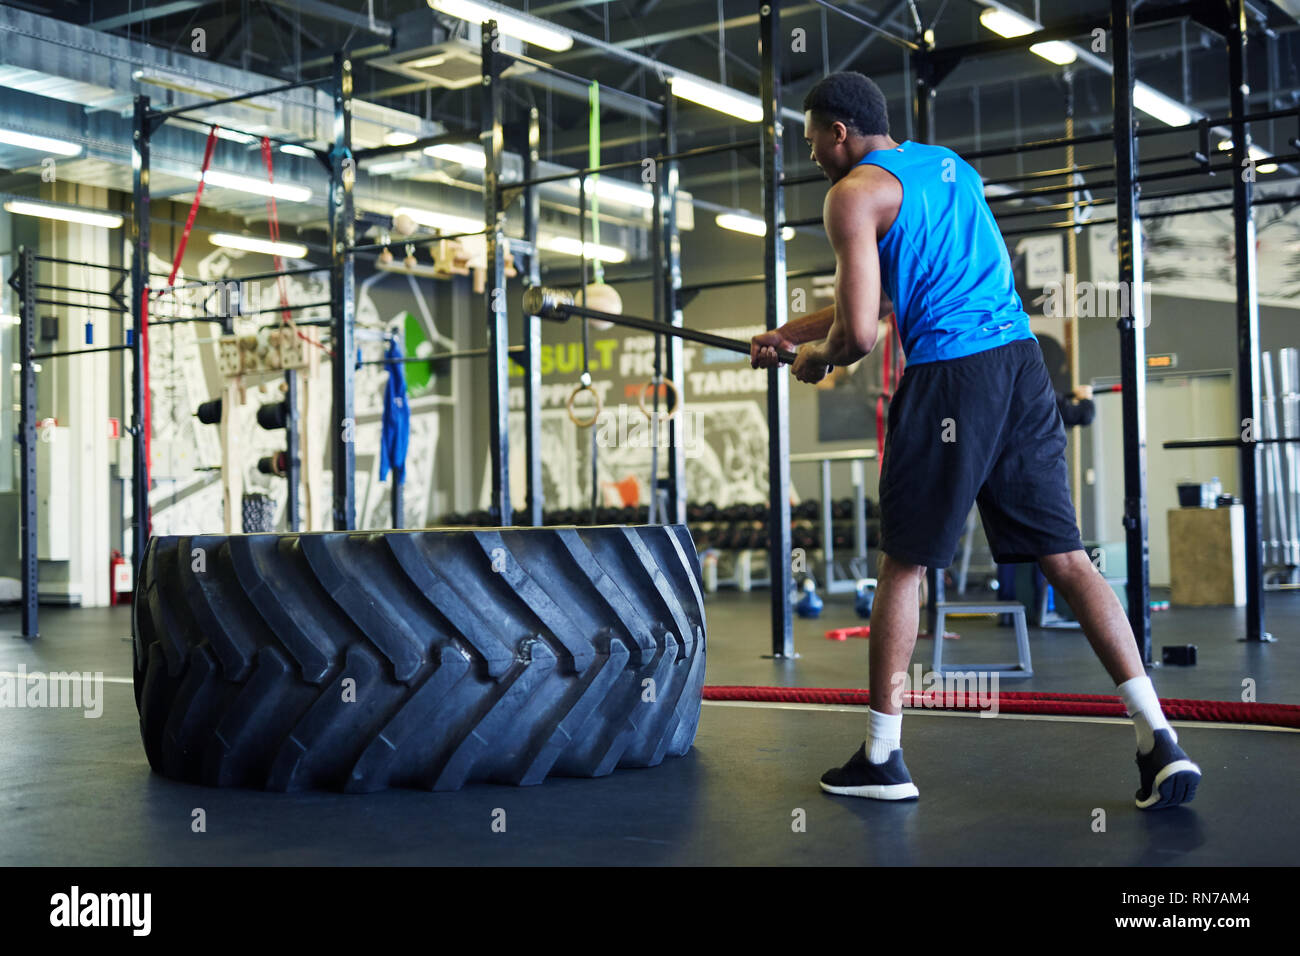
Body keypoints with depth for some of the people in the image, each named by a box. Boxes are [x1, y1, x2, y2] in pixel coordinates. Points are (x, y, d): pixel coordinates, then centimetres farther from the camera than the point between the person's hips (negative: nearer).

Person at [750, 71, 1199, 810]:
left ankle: (883, 759, 14)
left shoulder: (856, 193, -1)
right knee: (1065, 556, 5)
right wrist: (792, 331, 34)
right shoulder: (949, 165, 24)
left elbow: (860, 336, -9)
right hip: (1023, 363, 7)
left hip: (950, 376, -7)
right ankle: (1159, 739, -4)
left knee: (903, 565, 7)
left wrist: (813, 358, 12)